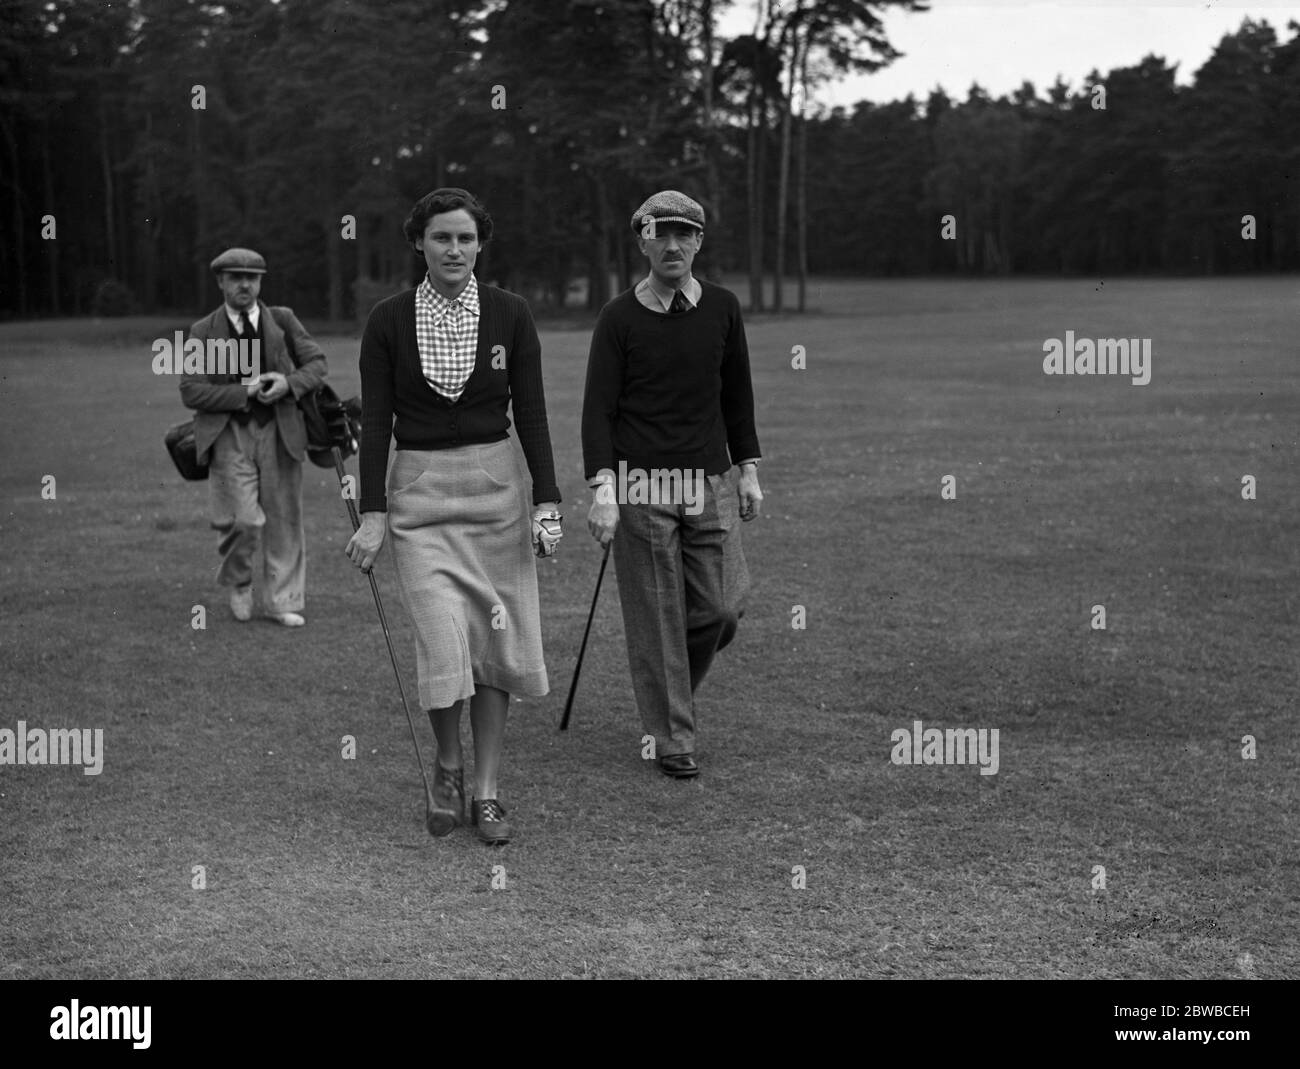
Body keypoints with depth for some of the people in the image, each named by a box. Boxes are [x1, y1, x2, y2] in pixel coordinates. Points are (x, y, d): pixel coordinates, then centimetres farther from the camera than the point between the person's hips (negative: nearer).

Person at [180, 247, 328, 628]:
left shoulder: (283, 321, 7)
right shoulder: (203, 332, 2)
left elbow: (316, 362, 10)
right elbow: (190, 391, -4)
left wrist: (288, 384, -11)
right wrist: (246, 393, -14)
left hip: (279, 431, 2)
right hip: (229, 434, -2)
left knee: (284, 517, 5)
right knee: (244, 520, -13)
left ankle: (281, 601, 17)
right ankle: (238, 582, 17)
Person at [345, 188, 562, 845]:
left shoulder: (509, 314, 1)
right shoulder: (388, 320, -1)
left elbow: (531, 412, 1)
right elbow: (375, 421, -1)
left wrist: (547, 502, -5)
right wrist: (372, 514, -6)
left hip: (495, 484, 1)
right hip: (419, 492, -1)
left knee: (495, 642, 3)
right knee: (444, 643, -10)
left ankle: (486, 792, 13)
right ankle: (448, 766, 16)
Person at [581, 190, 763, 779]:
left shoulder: (721, 308, 8)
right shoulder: (619, 318, -2)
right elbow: (598, 408, -6)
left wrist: (748, 470, 12)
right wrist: (603, 487, -16)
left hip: (709, 482, 3)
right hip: (641, 485, -3)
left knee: (721, 608, -1)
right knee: (657, 619, 0)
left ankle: (674, 688, 28)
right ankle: (672, 739, 11)